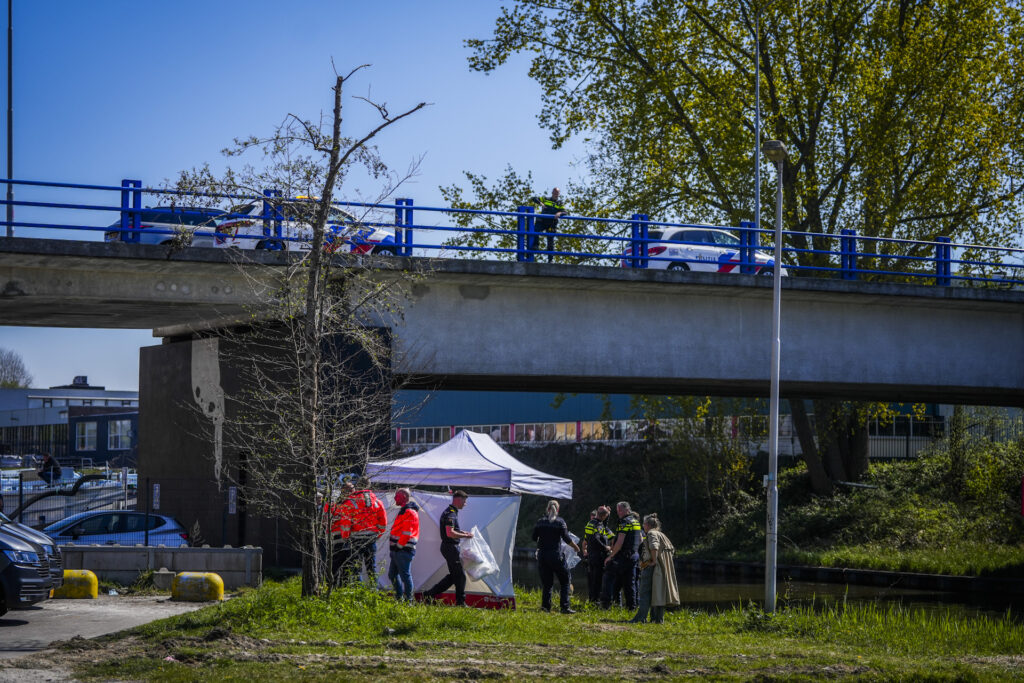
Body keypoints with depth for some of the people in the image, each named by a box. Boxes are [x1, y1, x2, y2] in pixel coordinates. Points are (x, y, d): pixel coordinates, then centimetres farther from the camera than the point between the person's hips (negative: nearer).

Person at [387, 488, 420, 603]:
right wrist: (394, 547, 20)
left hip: (403, 550, -11)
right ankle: (399, 597, 21)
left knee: (405, 574, -8)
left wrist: (399, 546, -16)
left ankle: (408, 600, -4)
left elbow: (407, 533, -20)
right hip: (398, 550, 11)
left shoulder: (409, 512, -14)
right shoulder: (404, 510, 20)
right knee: (392, 574, 15)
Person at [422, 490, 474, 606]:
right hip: (450, 547, -11)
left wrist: (464, 532, 18)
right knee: (460, 575, -3)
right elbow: (450, 533, -27)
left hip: (449, 547, 11)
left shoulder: (451, 512, 17)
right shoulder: (450, 514, -17)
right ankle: (460, 602, 5)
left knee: (453, 575, 13)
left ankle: (430, 594, 13)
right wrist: (466, 536, -19)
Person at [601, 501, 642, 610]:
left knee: (609, 578, -3)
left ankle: (605, 603, -8)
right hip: (634, 555, 9)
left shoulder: (625, 522, -14)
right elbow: (640, 540, 23)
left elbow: (620, 543, -20)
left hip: (622, 556, -9)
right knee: (630, 581, 11)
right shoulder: (636, 521, 14)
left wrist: (610, 556, -15)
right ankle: (632, 606, 9)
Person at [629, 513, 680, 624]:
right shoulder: (661, 535, 20)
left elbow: (654, 547, -27)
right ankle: (659, 618, 9)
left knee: (645, 593, -9)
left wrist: (654, 560, -20)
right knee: (658, 594, 10)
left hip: (651, 568, -9)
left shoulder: (651, 533, -8)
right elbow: (672, 549, 24)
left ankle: (641, 617, -14)